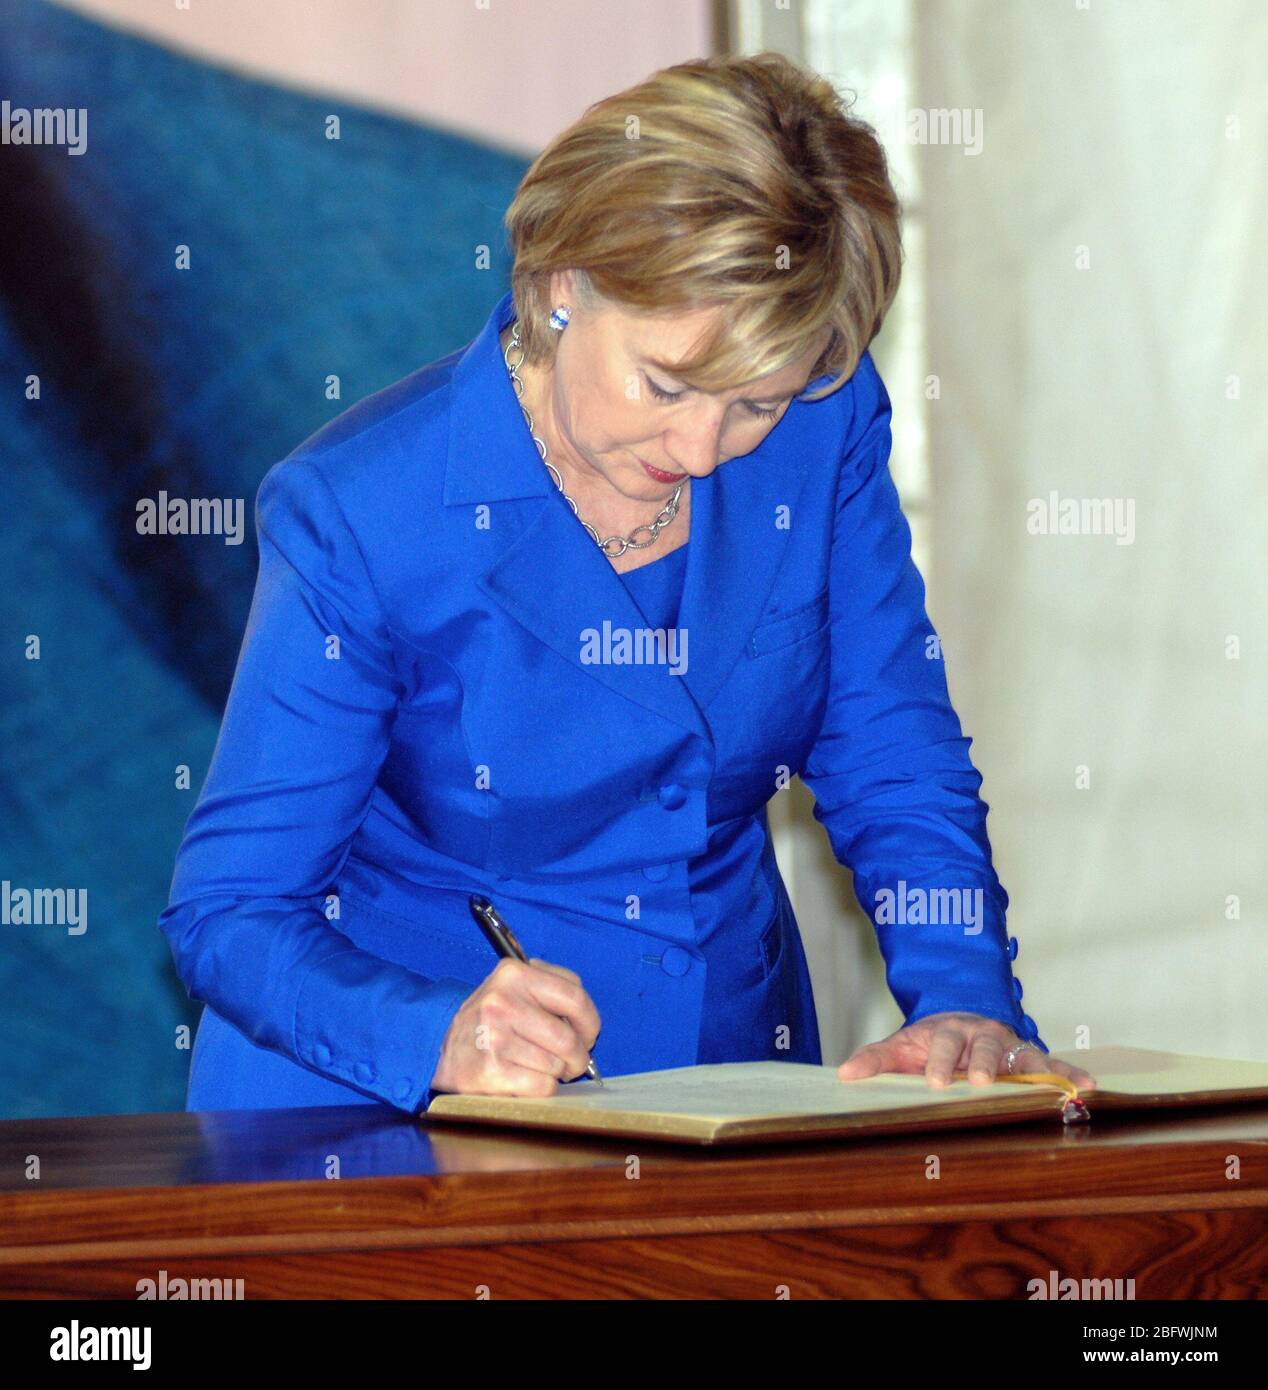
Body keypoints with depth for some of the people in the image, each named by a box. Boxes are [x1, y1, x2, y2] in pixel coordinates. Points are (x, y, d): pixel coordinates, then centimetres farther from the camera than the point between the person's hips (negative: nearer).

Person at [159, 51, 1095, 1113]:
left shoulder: (822, 431, -5)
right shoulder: (357, 516, -16)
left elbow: (897, 775, 4)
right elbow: (230, 911, -13)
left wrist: (966, 1004, -13)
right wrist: (443, 1040, -30)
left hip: (730, 1067, 2)